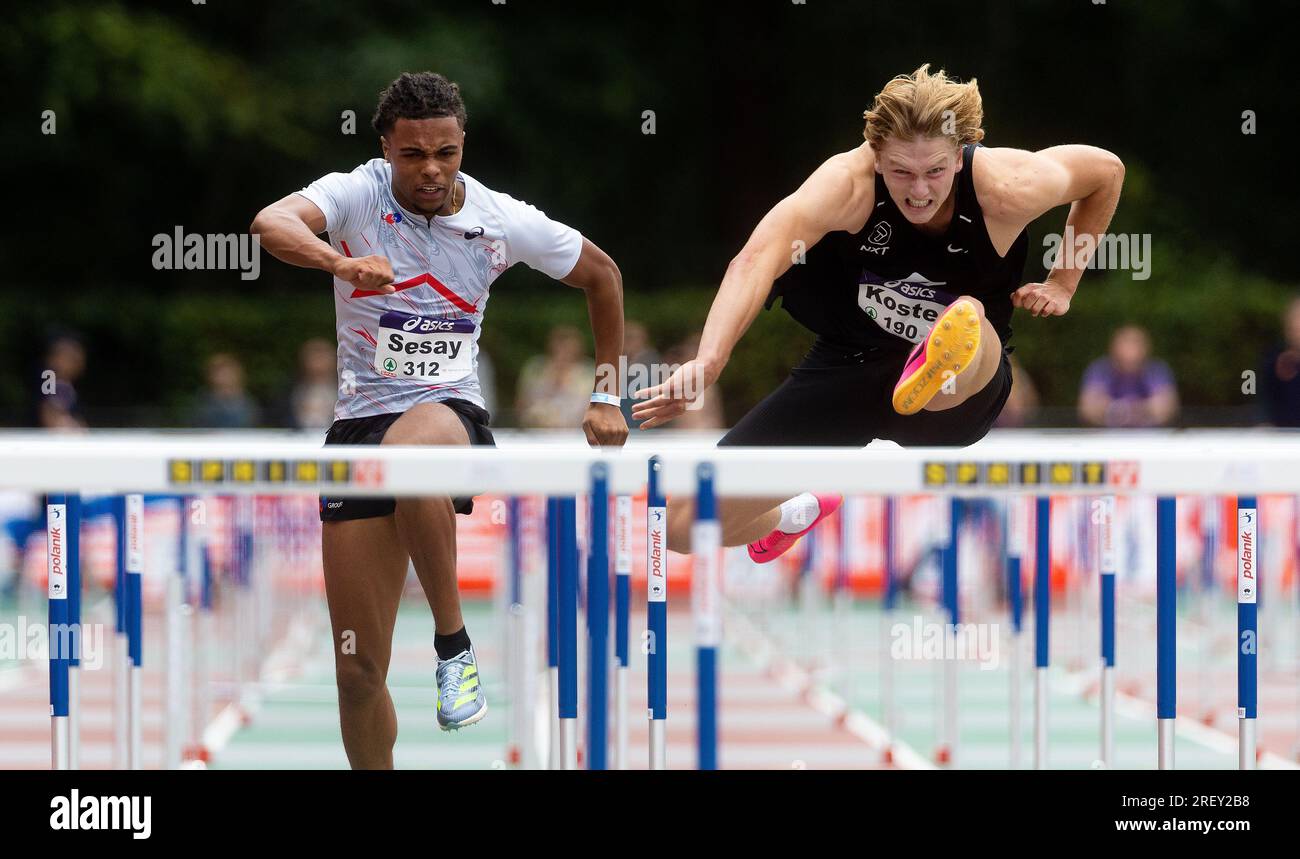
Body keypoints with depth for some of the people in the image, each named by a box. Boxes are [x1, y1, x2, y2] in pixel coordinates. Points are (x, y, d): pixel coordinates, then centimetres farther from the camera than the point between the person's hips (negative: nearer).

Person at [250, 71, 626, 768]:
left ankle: (454, 642, -25)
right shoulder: (356, 196, -5)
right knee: (358, 669, -2)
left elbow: (601, 275, 17)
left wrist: (606, 396, 18)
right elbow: (272, 222, -28)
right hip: (359, 423, 1)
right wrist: (340, 263, -47)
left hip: (451, 411, -1)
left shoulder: (502, 220, 0)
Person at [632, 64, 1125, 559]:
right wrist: (708, 362, -59)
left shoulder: (1005, 190, -20)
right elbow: (755, 262, -43)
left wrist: (1063, 285, 7)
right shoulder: (848, 184, -25)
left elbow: (1107, 169, 3)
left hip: (963, 393, -2)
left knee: (970, 322, -39)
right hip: (847, 367, 2)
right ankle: (802, 514, 33)